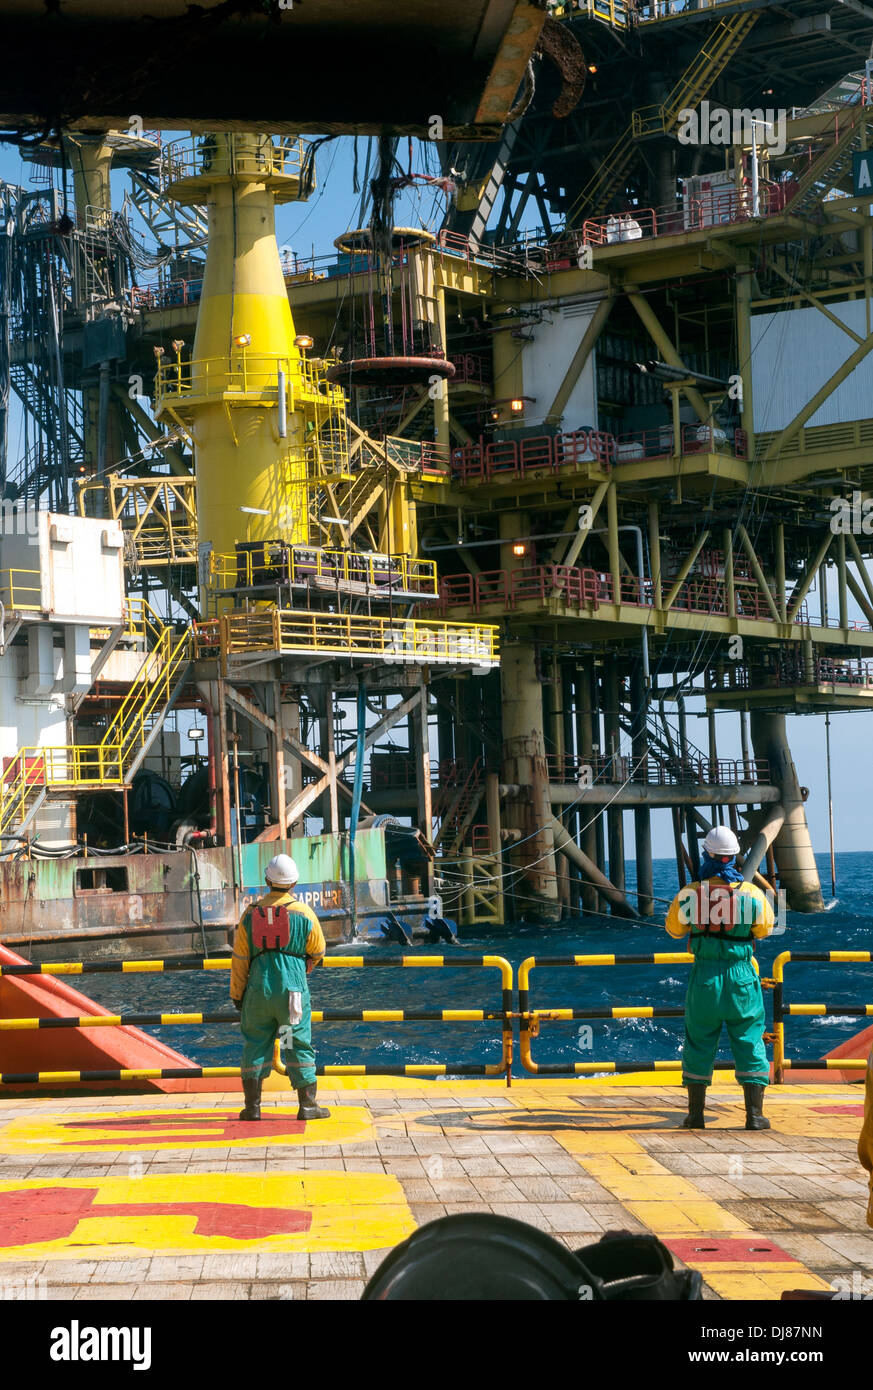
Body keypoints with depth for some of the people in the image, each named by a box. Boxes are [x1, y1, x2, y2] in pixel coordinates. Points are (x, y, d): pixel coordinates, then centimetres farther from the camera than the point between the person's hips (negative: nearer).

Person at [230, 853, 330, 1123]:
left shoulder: (251, 913, 5)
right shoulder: (304, 913, 0)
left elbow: (240, 959, 6)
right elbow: (317, 952, 11)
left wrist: (237, 994, 14)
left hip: (258, 989, 2)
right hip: (293, 988, -2)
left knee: (255, 1046, 9)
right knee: (300, 1045, 4)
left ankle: (252, 1106, 9)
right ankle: (307, 1105, 3)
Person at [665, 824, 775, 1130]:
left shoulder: (690, 893, -5)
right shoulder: (751, 893, -8)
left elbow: (674, 929, 10)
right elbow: (765, 929, 9)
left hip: (704, 977, 1)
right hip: (741, 978, -1)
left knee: (699, 1043, 10)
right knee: (749, 1042, 6)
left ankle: (696, 1113, 13)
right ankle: (755, 1113, 3)